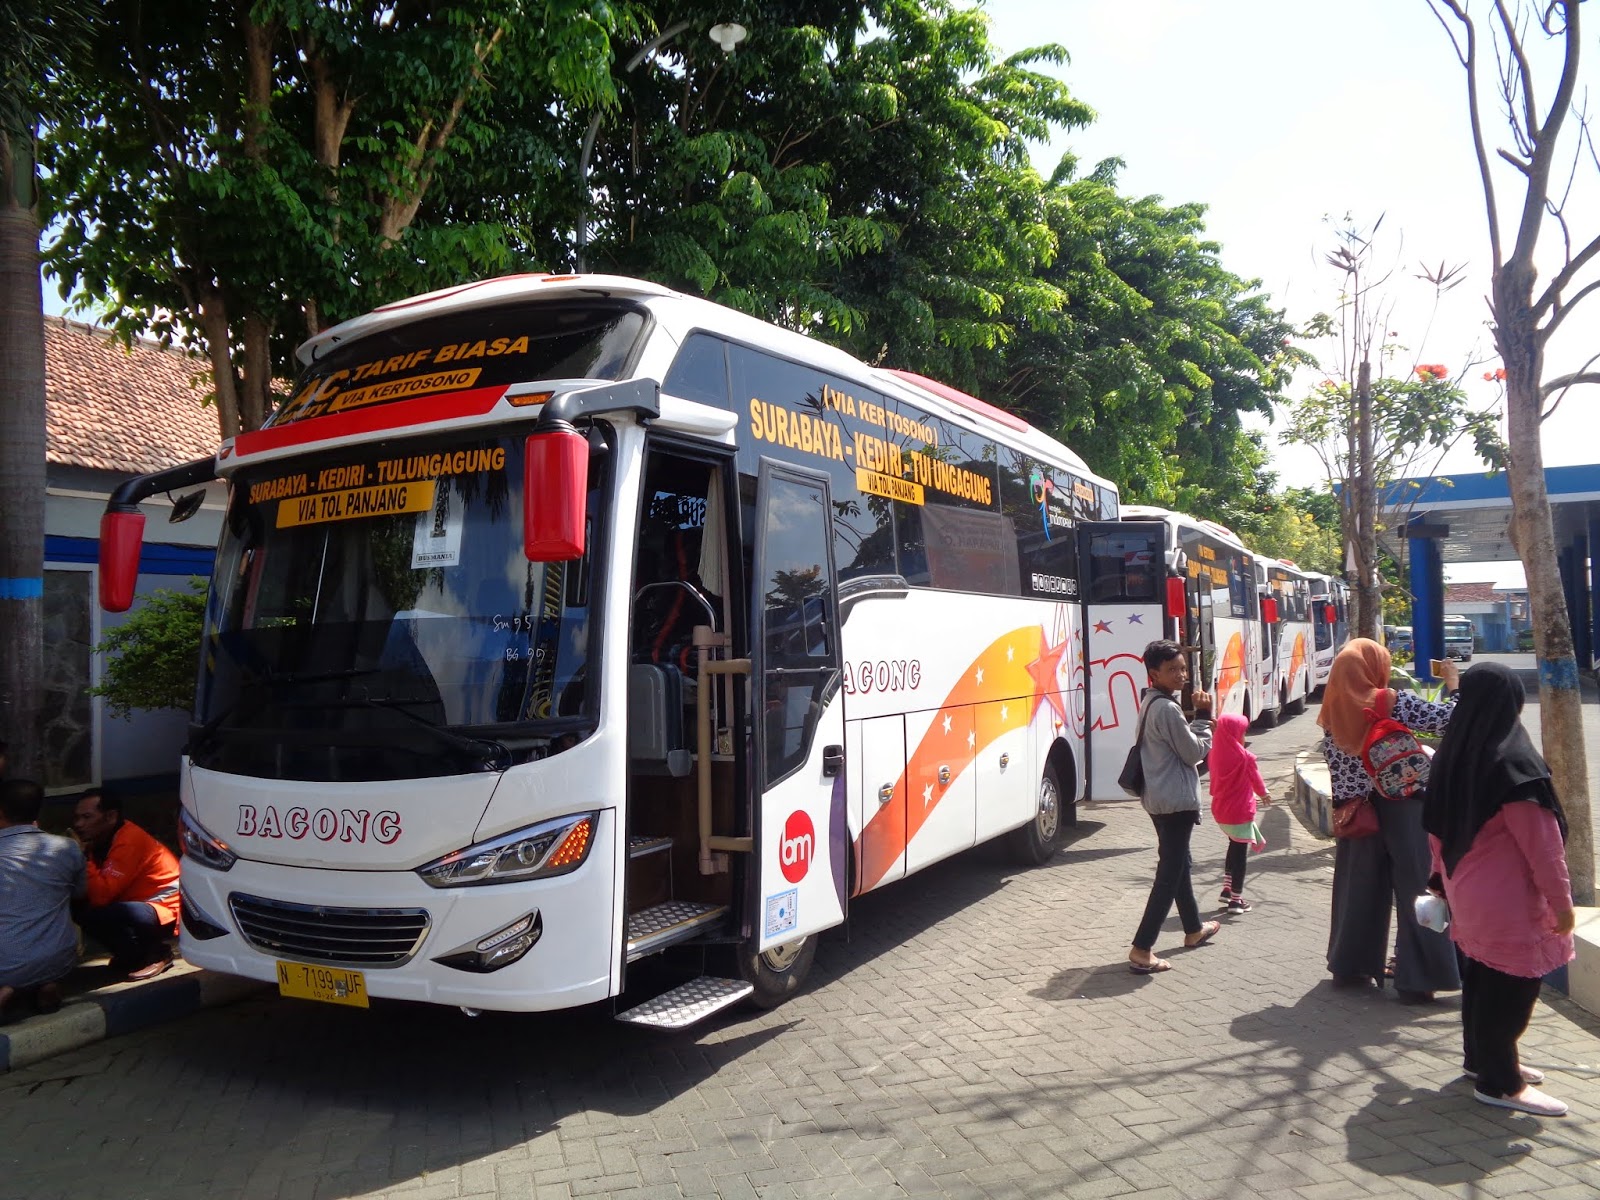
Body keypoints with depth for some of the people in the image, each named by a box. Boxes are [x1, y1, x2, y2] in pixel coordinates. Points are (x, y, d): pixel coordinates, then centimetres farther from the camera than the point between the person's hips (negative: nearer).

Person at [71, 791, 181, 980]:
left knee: (94, 914, -29)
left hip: (166, 911, -10)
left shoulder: (129, 841, -22)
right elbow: (92, 893, 6)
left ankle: (154, 954, -8)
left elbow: (101, 896, -26)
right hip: (137, 904, 10)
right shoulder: (103, 840, 7)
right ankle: (131, 954, 8)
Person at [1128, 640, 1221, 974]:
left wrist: (1197, 717, 8)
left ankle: (1194, 928, 44)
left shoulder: (1149, 703, 10)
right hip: (1176, 800, -11)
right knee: (1169, 874, -7)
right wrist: (1203, 716, -6)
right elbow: (1194, 752, -13)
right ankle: (1141, 951, -8)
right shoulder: (1168, 709, -21)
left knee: (1179, 863, 25)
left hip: (1159, 798, 11)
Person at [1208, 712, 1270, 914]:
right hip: (1240, 811, -6)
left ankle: (1227, 889, 27)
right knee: (1240, 853, 4)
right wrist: (1264, 793, 19)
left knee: (1234, 847, 25)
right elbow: (1255, 779, -3)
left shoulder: (1215, 754, -1)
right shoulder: (1245, 757, -18)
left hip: (1220, 810, 6)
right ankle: (1236, 900, 9)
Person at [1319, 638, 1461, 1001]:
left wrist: (1344, 807, 11)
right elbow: (1447, 718, -7)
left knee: (1358, 888, 15)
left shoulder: (1333, 709, 0)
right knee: (1417, 890, 4)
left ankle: (1350, 967, 26)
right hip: (1401, 808, -5)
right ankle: (1416, 980, 6)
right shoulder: (1394, 702, -12)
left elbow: (1335, 763, 3)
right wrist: (1453, 685, 10)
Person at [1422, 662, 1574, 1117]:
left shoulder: (1452, 755, 3)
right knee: (1512, 983, 3)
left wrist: (1444, 877, 21)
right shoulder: (1513, 761, -21)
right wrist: (1561, 900, -9)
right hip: (1508, 899, -8)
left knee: (1480, 974, 20)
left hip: (1467, 894, 8)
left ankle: (1480, 1057, 35)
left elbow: (1437, 826, 12)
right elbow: (1541, 841, -18)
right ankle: (1499, 1084, 12)